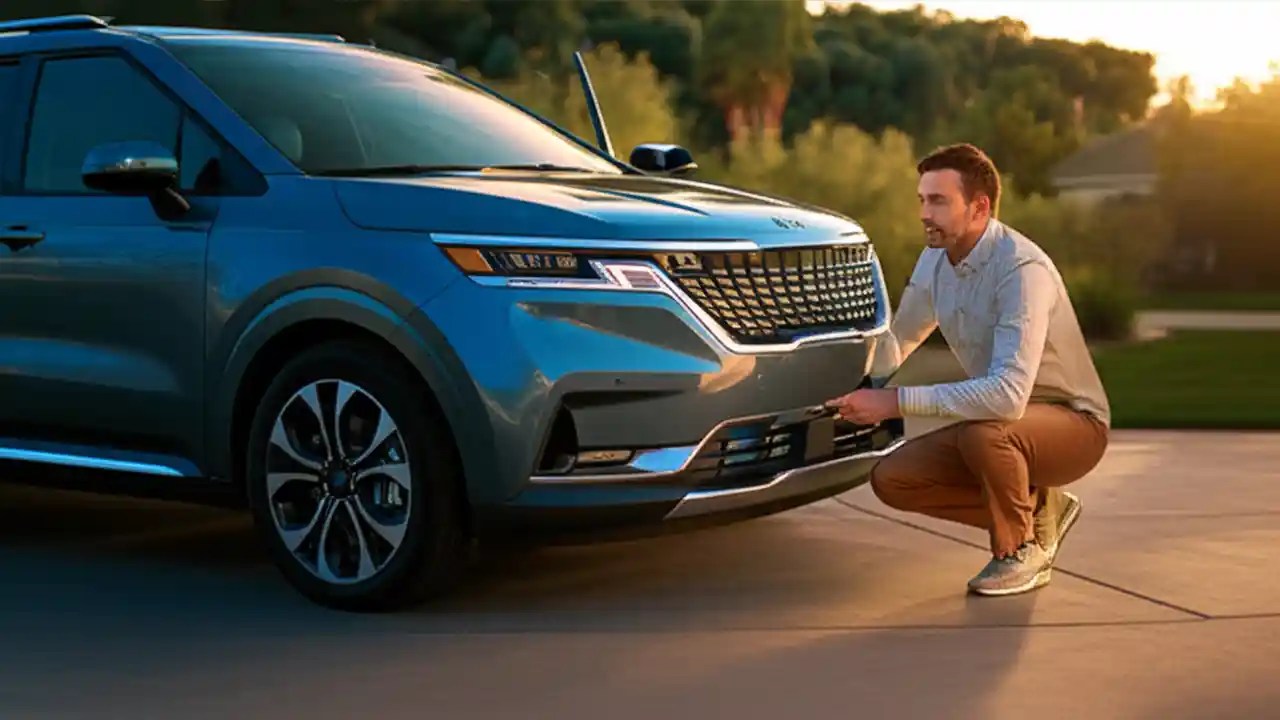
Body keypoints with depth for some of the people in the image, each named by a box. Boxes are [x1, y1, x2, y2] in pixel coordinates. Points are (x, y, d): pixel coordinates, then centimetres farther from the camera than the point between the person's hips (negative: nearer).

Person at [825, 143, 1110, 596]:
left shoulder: (1022, 269, -29)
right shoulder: (936, 259, -3)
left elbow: (1008, 394, -39)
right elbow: (897, 340, 14)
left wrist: (897, 402, -37)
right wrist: (854, 390, -6)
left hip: (1075, 423, -8)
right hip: (1007, 421, 8)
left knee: (983, 433, -38)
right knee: (890, 479, -7)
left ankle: (1021, 551, -9)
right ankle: (1035, 511, 10)